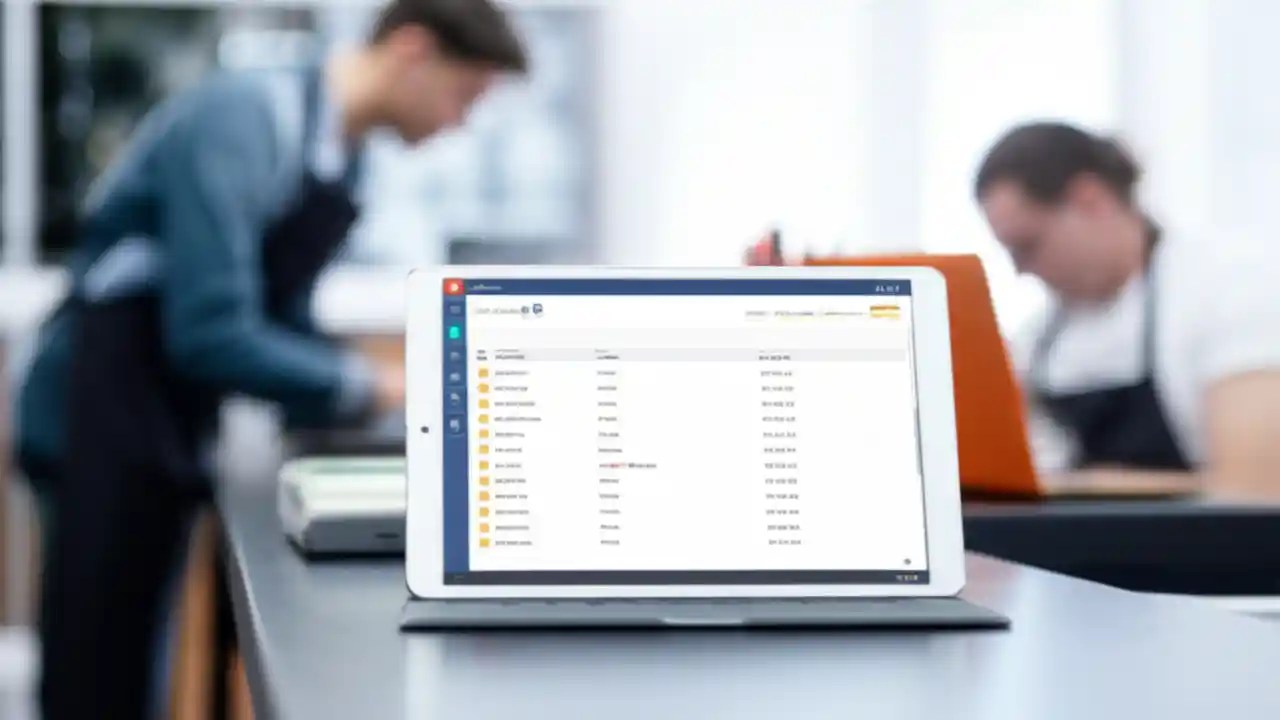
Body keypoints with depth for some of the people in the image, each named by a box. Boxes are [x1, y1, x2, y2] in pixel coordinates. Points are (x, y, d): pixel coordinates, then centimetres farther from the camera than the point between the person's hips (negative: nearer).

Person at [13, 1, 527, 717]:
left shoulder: (339, 157, 6)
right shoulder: (242, 124, -21)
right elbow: (211, 335, -26)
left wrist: (416, 393, 3)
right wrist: (373, 387, -16)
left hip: (166, 434, 9)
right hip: (102, 424, -9)